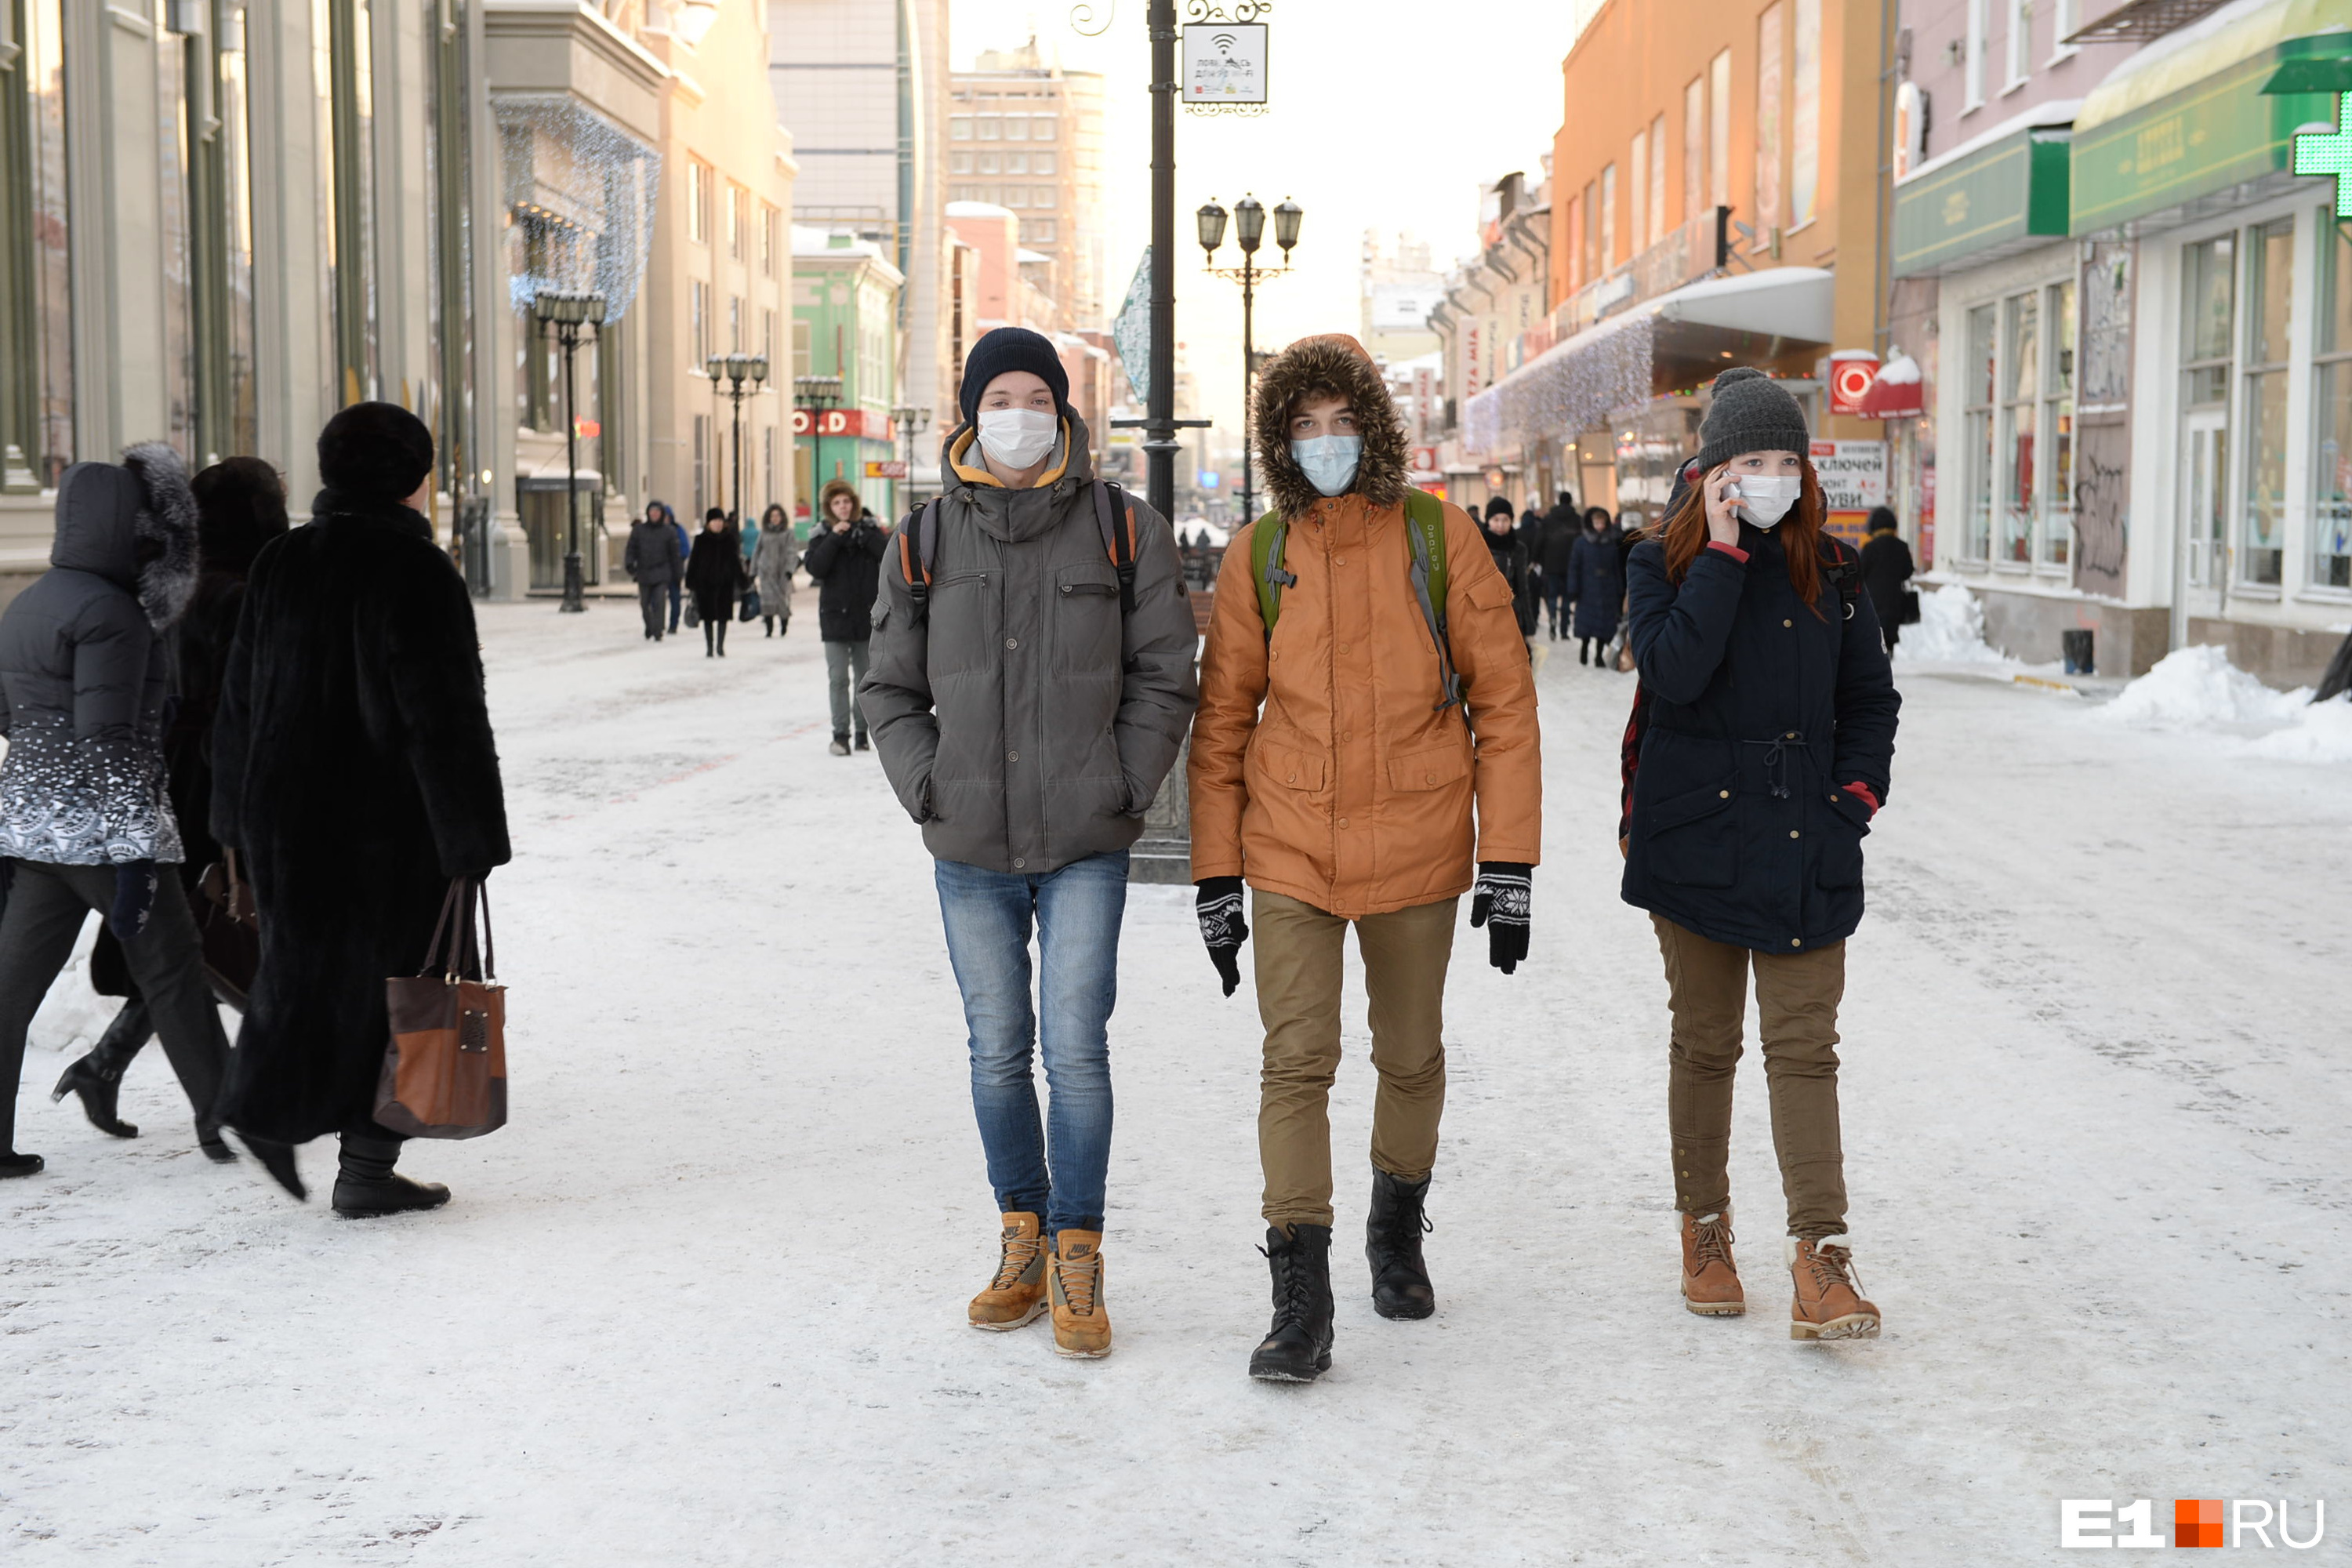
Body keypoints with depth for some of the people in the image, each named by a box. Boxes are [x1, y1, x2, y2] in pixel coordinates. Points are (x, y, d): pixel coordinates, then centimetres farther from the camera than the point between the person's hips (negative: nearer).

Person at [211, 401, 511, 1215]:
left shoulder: (278, 567, 7)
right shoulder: (418, 573, -13)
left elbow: (240, 705, 12)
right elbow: (447, 718, -16)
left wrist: (238, 827, 19)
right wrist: (470, 842, -12)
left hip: (283, 813, 6)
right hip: (389, 826, -6)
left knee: (302, 962, 20)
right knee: (389, 974, 5)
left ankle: (265, 1105, 7)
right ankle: (368, 1168, 10)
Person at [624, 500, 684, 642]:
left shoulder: (669, 532, 2)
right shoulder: (639, 530, 6)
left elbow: (674, 554, 5)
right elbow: (631, 549, 6)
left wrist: (678, 572, 5)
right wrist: (630, 564, -9)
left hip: (662, 575, -3)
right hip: (644, 573, 3)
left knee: (658, 604, -14)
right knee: (645, 604, 11)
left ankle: (657, 633, -13)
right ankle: (649, 630, 30)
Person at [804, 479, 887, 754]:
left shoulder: (869, 528, 3)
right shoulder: (822, 534, 0)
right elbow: (814, 567, -14)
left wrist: (865, 534, -19)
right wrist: (835, 538, -20)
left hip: (866, 615, 1)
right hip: (835, 615, -1)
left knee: (865, 678, 9)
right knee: (838, 678, -5)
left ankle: (862, 731, 18)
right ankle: (840, 734, -2)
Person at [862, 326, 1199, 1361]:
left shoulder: (1124, 530, 0)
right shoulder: (926, 543, 5)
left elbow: (1164, 676, 3)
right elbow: (890, 690, 12)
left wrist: (1122, 791, -6)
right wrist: (928, 793, 0)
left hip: (1085, 847, -2)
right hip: (971, 851, 2)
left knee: (1075, 1050, -6)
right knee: (998, 1054, 10)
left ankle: (1077, 1260, 6)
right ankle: (1022, 1240, 25)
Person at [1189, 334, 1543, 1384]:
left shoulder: (1439, 536, -4)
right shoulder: (1259, 556, 1)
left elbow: (1503, 699, -2)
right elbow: (1222, 719, 8)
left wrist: (1508, 860, -6)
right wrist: (1215, 874, 5)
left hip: (1417, 851, 0)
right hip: (1291, 854, 0)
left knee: (1411, 1058, 14)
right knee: (1298, 1062, -7)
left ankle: (1397, 1223, 40)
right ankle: (1301, 1299, -2)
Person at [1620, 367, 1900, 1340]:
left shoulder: (1829, 572, 8)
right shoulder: (1666, 561, 0)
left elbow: (1871, 697, 16)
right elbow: (1672, 671, -18)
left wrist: (1856, 790, 2)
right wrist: (1723, 554, -16)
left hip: (1804, 845, 1)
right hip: (1697, 839, -1)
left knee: (1804, 1044, -6)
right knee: (1705, 1041, 9)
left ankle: (1819, 1258, -10)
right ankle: (1704, 1230, 24)